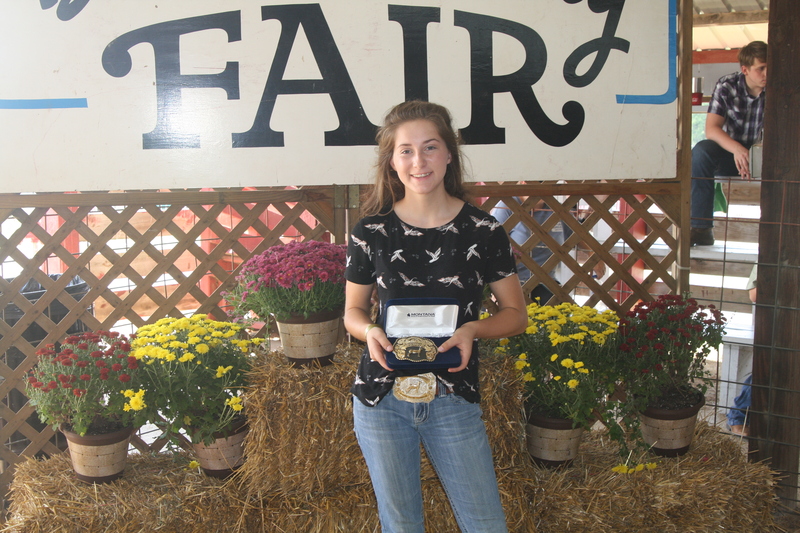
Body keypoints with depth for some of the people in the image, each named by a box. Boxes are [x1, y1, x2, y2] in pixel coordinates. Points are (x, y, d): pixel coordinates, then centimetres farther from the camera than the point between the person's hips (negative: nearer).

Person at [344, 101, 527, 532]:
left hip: (453, 400, 0)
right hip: (381, 399, 1)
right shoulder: (370, 233, -4)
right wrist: (369, 331, -15)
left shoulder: (482, 230, -5)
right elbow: (353, 310, 8)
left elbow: (515, 314, 3)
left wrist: (474, 329, -17)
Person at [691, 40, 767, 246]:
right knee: (701, 151, -31)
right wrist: (736, 148, -39)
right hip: (730, 153, 0)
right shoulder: (727, 86, -10)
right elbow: (711, 129, -18)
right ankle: (701, 228, -29)